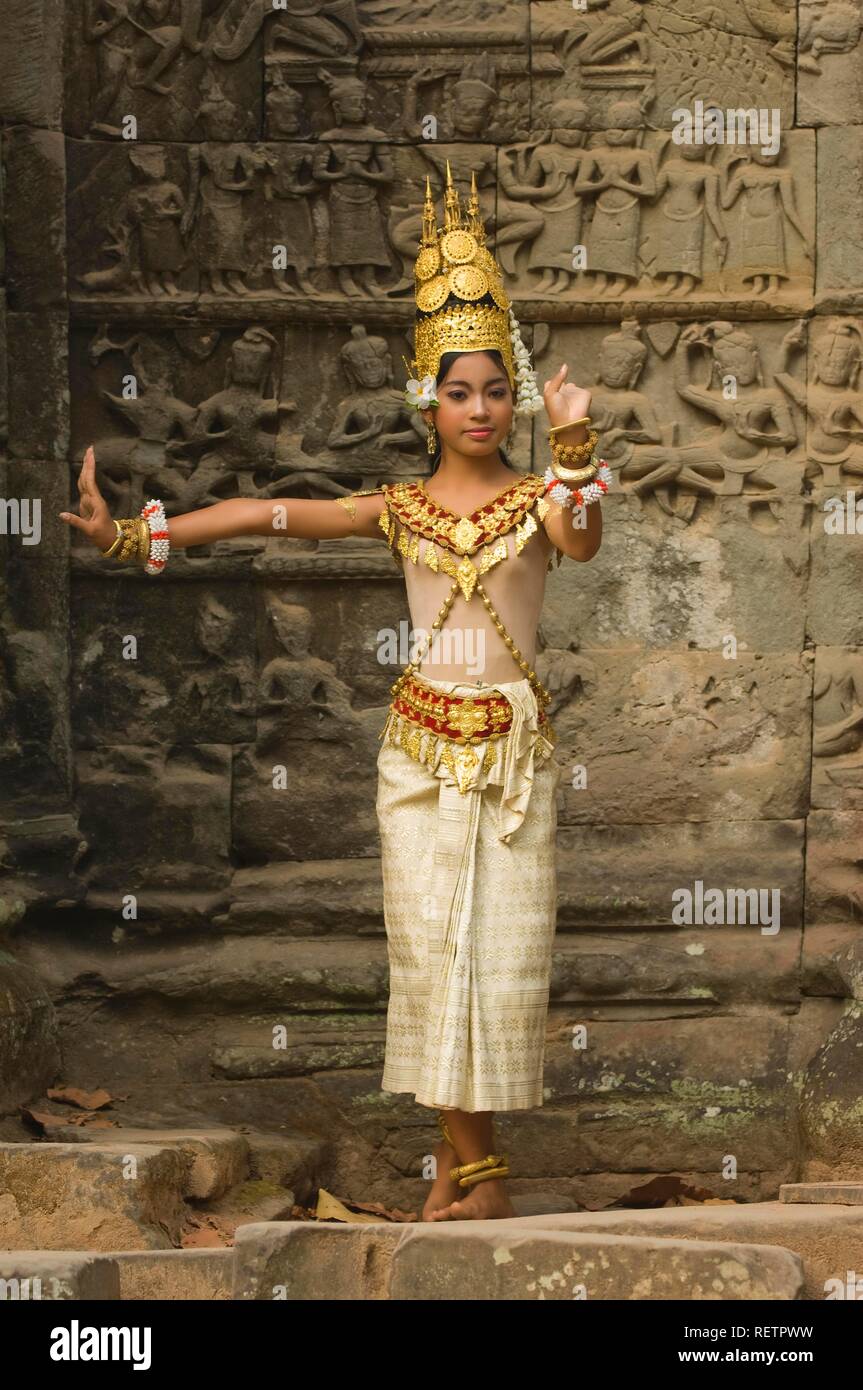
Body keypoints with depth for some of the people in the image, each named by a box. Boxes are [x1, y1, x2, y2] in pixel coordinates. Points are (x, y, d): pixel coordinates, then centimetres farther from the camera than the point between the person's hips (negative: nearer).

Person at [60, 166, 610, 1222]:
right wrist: (127, 535, -5)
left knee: (501, 948, -3)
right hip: (421, 740, 1)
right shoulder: (401, 509, 4)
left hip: (514, 741, -1)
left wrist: (573, 442, -35)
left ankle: (465, 1157, 3)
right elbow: (265, 515, -1)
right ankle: (471, 1163, 4)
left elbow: (581, 543, -23)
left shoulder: (537, 494, 1)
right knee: (432, 947, -2)